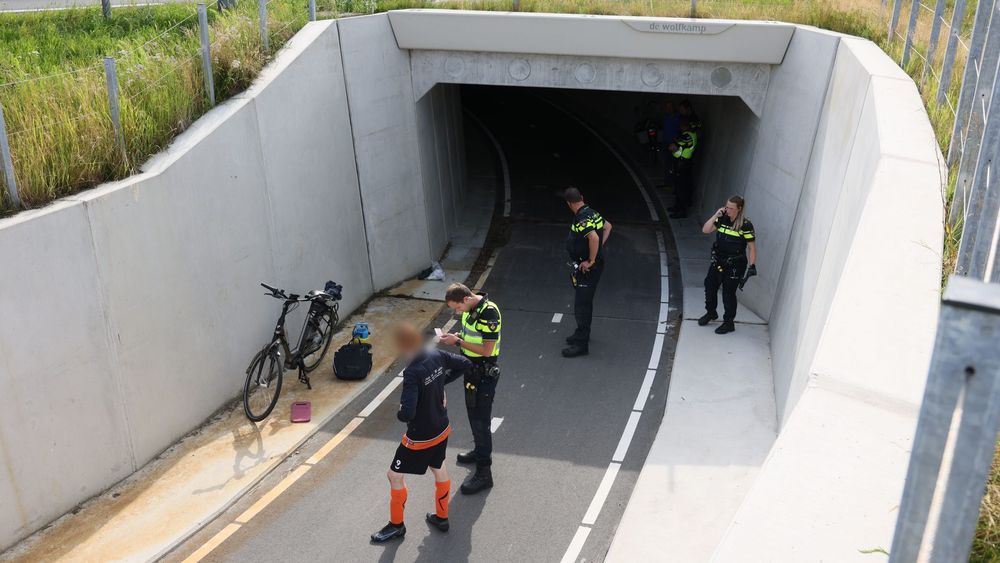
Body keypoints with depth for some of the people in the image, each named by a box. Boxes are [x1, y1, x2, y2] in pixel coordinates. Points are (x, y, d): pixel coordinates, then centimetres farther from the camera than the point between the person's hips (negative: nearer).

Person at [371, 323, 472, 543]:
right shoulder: (437, 356, -11)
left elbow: (407, 413, -36)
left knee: (394, 475, 13)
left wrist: (400, 414, -12)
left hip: (420, 438, -7)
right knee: (439, 469, 28)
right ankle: (441, 517, 45)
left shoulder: (412, 373, -32)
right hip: (442, 429, 8)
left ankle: (396, 525, 29)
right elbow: (466, 364, 5)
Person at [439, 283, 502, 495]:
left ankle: (484, 472, 6)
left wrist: (458, 342, -22)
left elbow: (487, 350, -26)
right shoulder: (471, 307, 1)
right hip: (472, 369, 9)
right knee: (474, 414, 23)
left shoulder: (488, 313, -27)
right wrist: (456, 336, -4)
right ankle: (480, 451, 44)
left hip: (484, 374, -9)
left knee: (480, 420, -3)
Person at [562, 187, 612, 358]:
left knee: (582, 305, -4)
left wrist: (591, 261, -26)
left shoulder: (582, 219, -23)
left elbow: (594, 237, -37)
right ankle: (582, 334, 38)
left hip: (587, 268, -10)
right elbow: (607, 226, 23)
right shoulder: (592, 213, 7)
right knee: (585, 302, 23)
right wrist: (599, 248, 16)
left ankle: (581, 344, 1)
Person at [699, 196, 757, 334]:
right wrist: (715, 215, -12)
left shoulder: (746, 225, -14)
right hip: (718, 261, 6)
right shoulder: (722, 219, 0)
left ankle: (729, 323, 17)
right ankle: (711, 313, 39)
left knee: (728, 292, 1)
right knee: (710, 286, 14)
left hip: (735, 265, -6)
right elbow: (705, 230, -4)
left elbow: (752, 247, -11)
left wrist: (752, 265, -16)